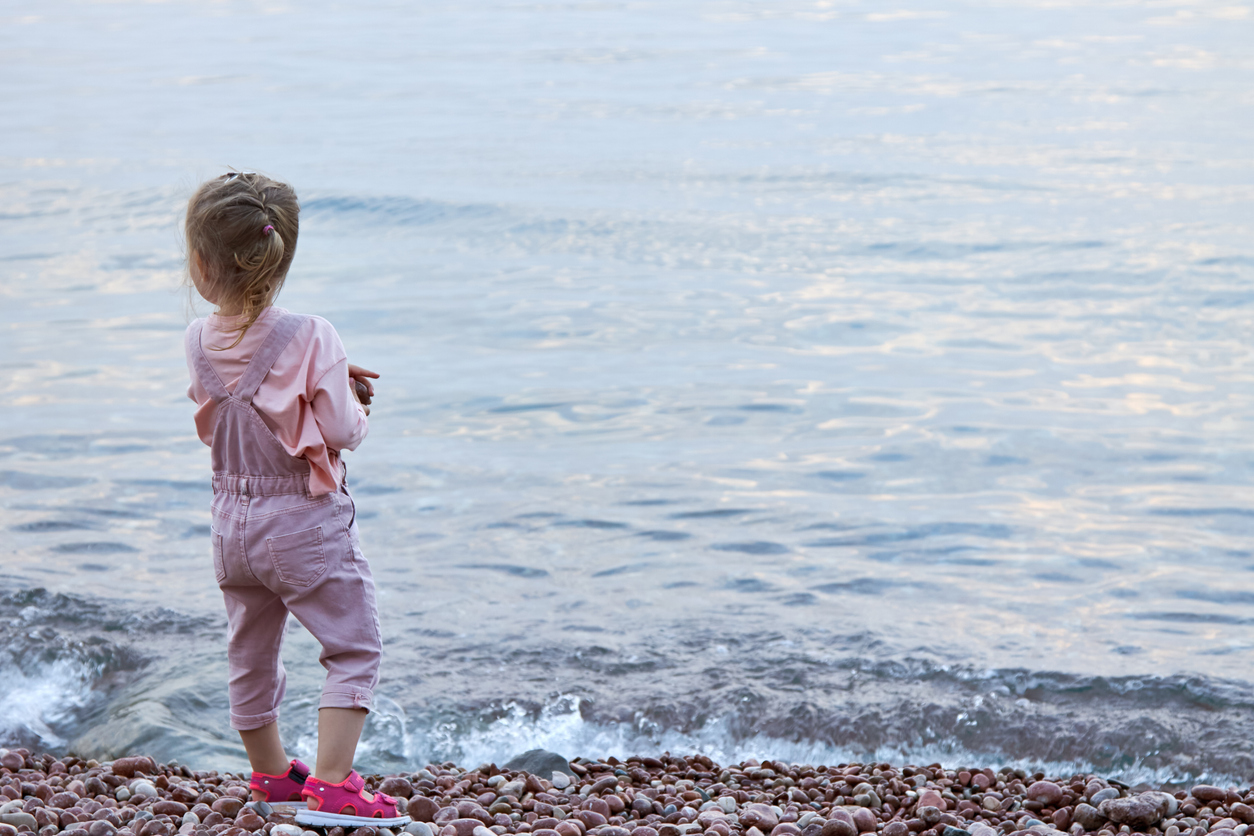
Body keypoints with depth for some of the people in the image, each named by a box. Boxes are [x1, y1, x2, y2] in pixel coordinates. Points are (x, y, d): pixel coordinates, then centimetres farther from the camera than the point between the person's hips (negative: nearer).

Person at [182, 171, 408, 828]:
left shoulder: (199, 342, -4)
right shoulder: (309, 339, -21)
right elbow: (340, 432, -19)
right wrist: (353, 403, 4)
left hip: (232, 521, 6)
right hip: (307, 526, -6)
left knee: (250, 656, 20)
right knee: (353, 650, 4)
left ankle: (270, 773, 37)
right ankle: (332, 786, -4)